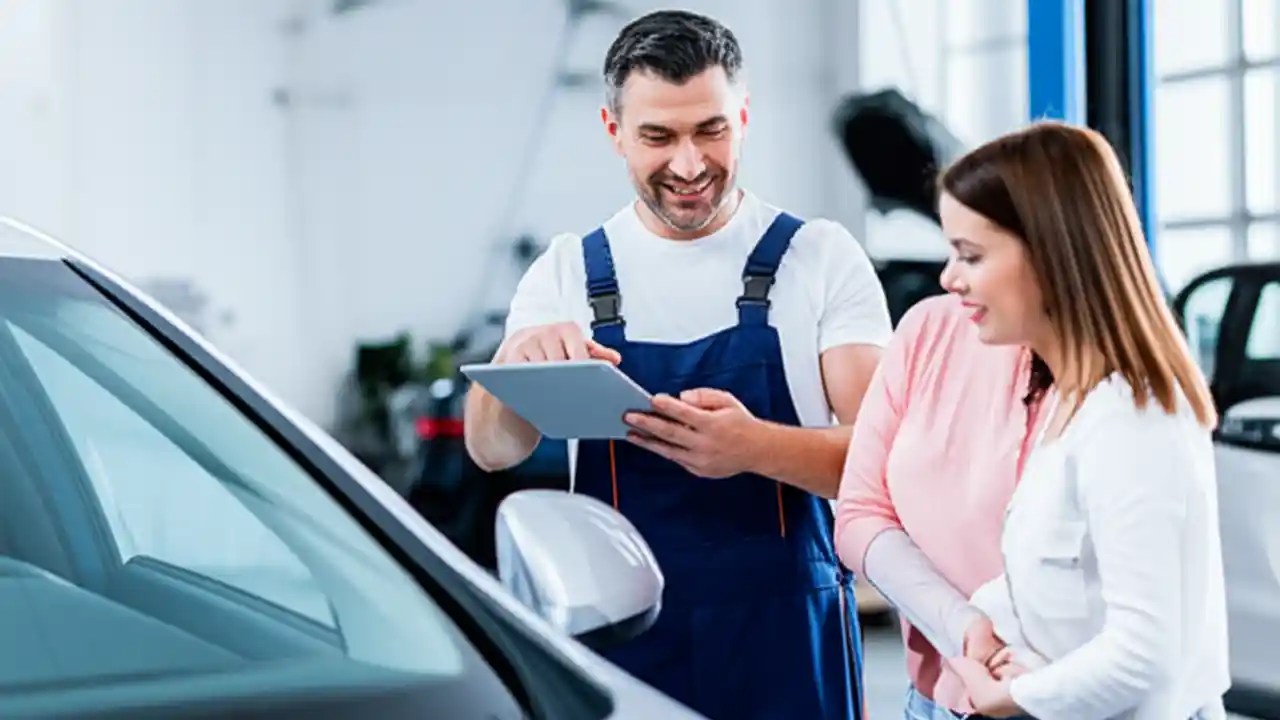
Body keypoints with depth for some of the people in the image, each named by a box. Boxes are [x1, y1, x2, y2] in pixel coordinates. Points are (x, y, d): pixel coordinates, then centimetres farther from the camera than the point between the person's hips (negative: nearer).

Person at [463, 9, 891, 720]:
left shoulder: (820, 256, -2)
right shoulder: (567, 271, 4)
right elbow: (492, 448, -7)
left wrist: (756, 447, -29)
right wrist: (519, 365, -29)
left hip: (786, 642, -1)